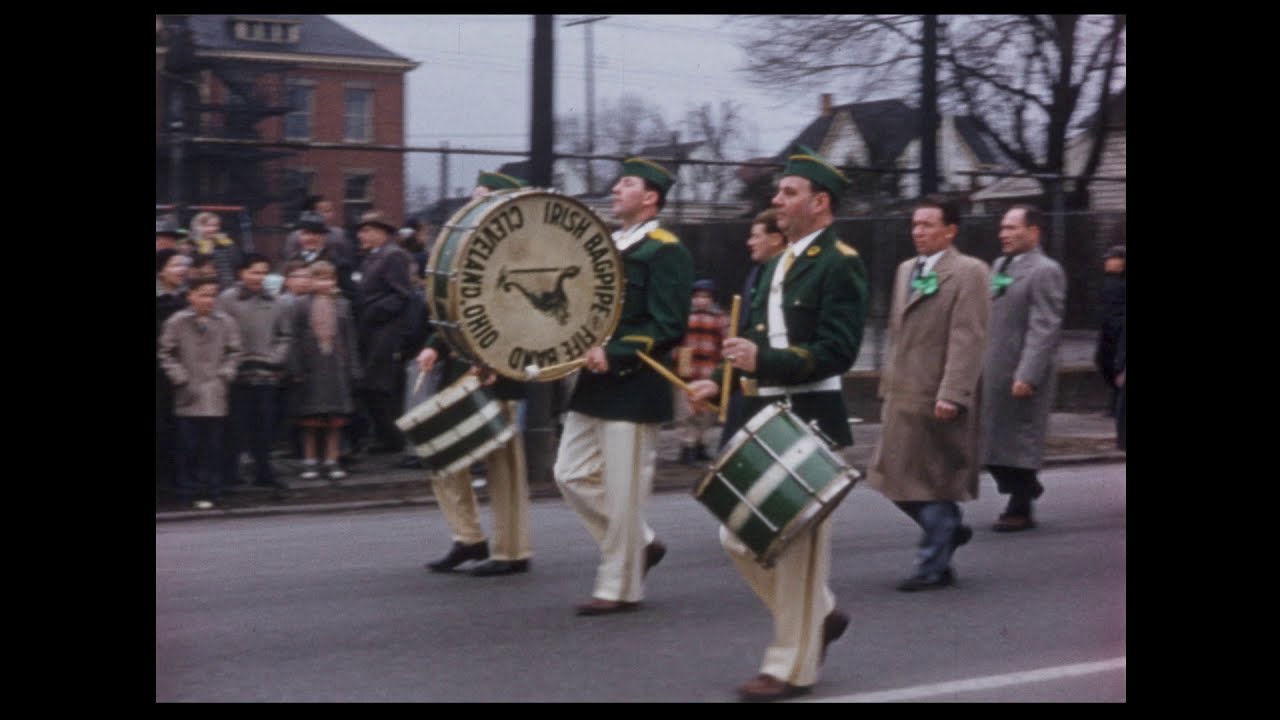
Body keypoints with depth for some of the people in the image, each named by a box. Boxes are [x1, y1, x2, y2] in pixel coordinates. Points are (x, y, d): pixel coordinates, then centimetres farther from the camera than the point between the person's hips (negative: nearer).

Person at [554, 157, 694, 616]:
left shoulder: (666, 252, -9)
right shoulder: (606, 246, 17)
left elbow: (668, 328, -17)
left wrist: (614, 355, -24)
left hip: (633, 391, -9)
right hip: (594, 386, 9)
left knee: (624, 492, -2)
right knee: (572, 475, 9)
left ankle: (620, 587, 9)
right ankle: (640, 545, 24)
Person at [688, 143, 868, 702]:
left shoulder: (841, 264, -10)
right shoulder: (778, 264, 16)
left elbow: (837, 352, -19)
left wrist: (762, 361, -27)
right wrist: (724, 383, 7)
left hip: (810, 422, -9)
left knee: (798, 546, -1)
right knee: (740, 537, 10)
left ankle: (793, 666, 10)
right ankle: (818, 615, 28)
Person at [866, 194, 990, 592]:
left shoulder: (968, 272, -8)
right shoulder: (906, 270, 15)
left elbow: (968, 339, -16)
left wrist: (952, 395, -23)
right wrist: (888, 386, 17)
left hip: (938, 399, -8)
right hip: (903, 396, 8)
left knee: (933, 482, 0)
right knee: (896, 478, 10)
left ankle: (934, 566, 11)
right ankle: (950, 529, 30)